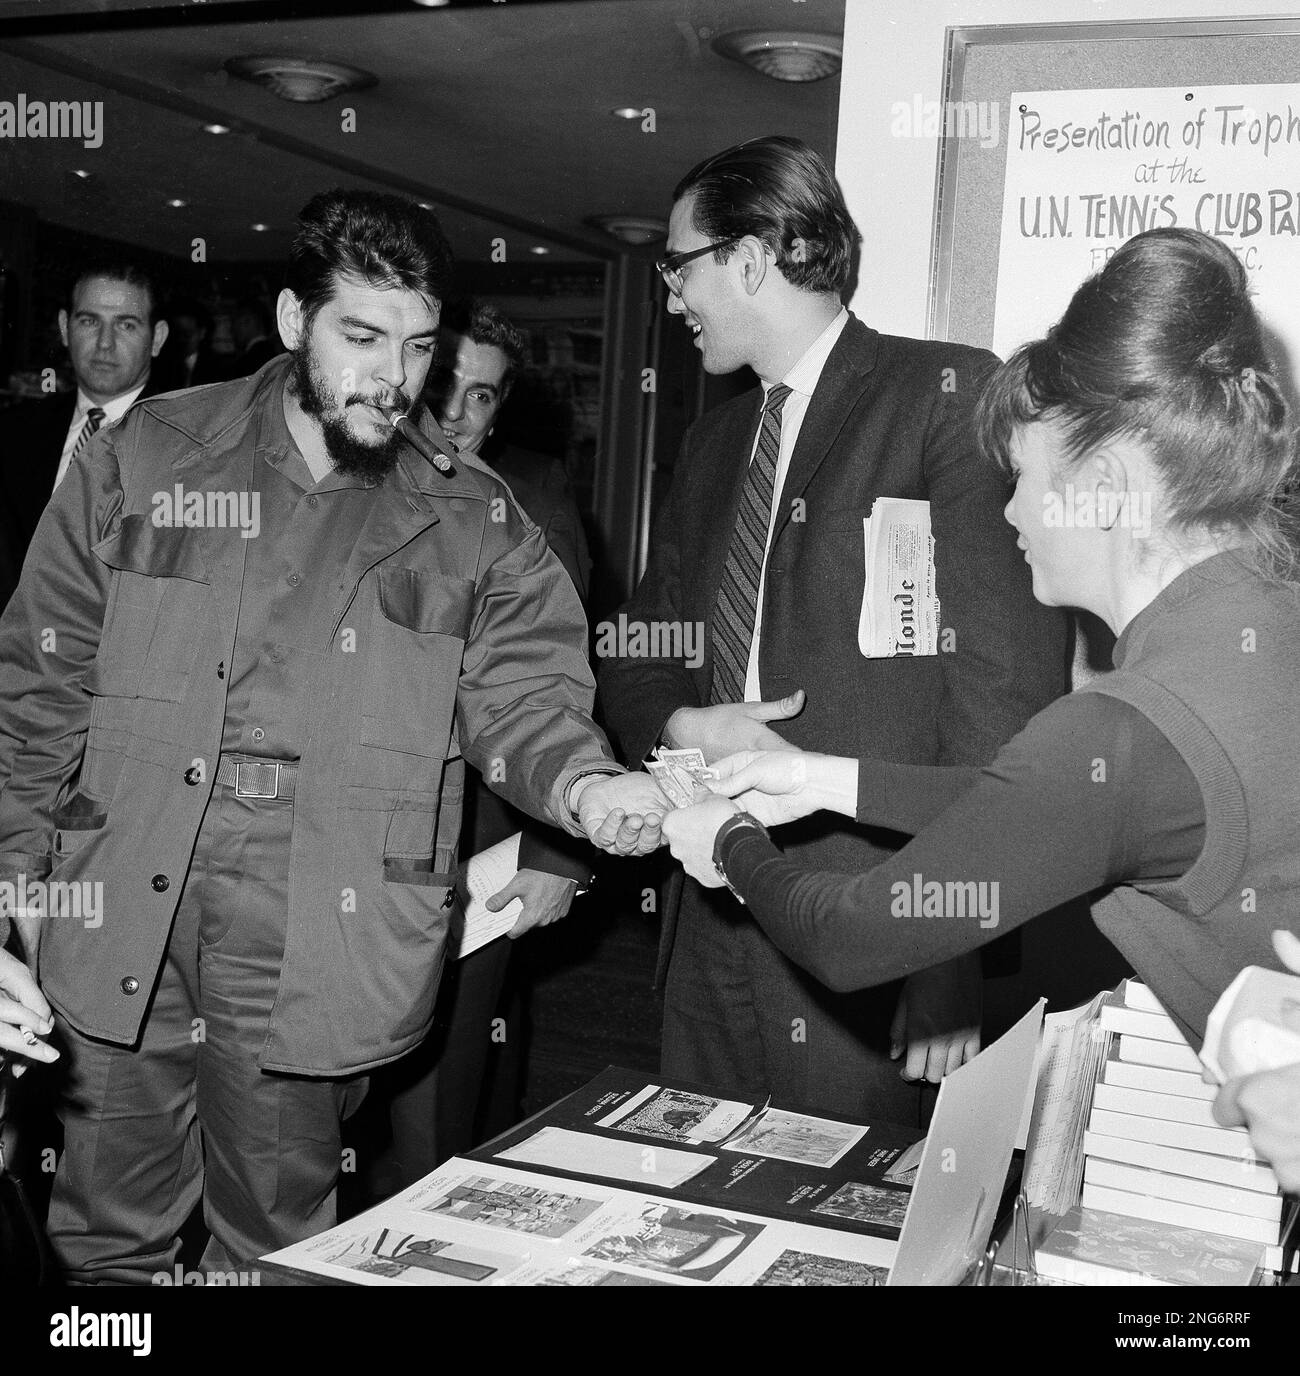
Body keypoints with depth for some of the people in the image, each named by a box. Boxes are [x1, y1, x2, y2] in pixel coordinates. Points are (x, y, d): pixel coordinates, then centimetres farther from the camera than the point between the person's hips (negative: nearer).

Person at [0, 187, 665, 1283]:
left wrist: (584, 784, -24)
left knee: (275, 1244, 12)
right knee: (110, 1240, 15)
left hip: (312, 942, 0)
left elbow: (522, 690, -1)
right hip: (120, 910, 1)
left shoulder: (472, 523, 5)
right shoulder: (146, 460, 4)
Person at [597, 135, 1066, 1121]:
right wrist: (684, 726, -5)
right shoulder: (712, 446, 15)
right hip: (711, 933, 6)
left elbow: (1007, 679, -14)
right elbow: (634, 659, 19)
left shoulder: (949, 394, -7)